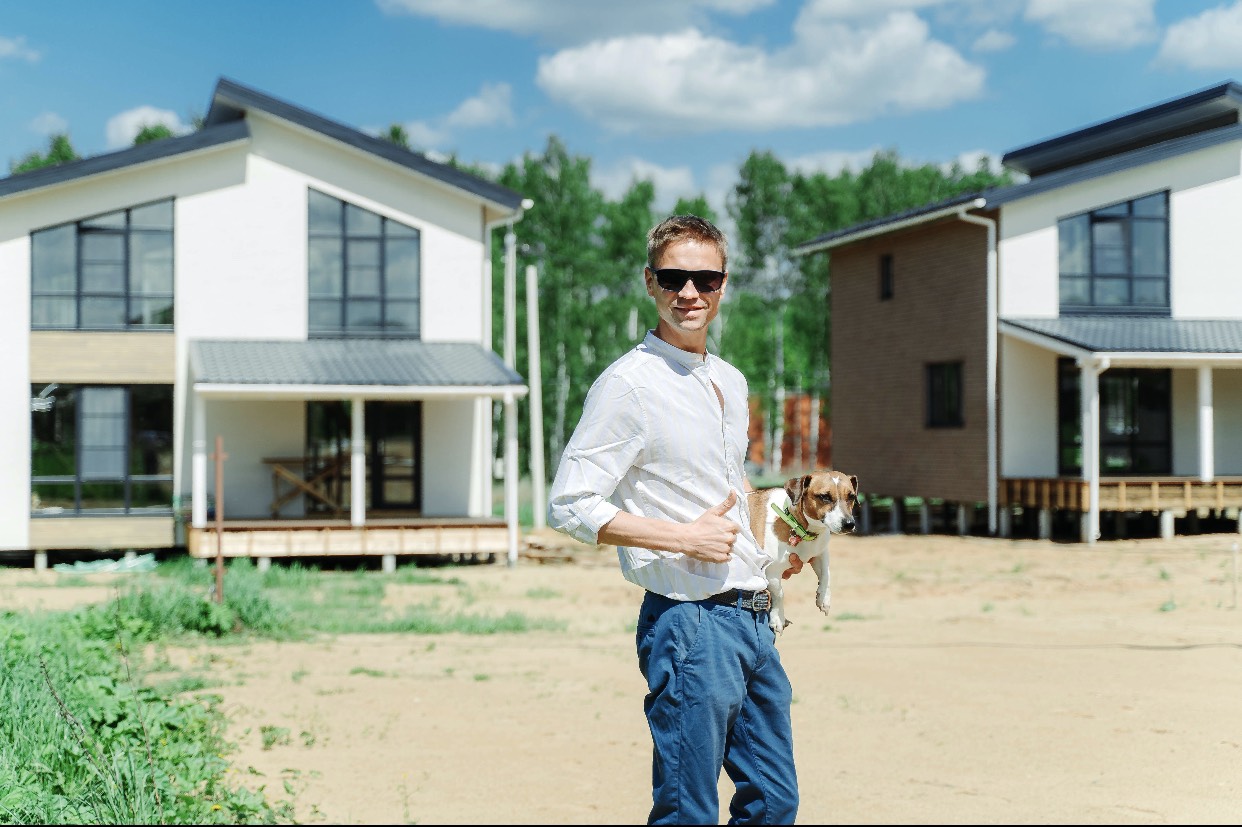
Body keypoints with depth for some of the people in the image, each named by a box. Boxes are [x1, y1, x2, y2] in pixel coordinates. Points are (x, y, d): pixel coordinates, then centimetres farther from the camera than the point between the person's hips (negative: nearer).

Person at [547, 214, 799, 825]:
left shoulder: (731, 382, 14)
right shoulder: (628, 385, -11)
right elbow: (568, 507, -15)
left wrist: (762, 545, 13)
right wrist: (684, 538, -18)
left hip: (753, 615, 8)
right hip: (689, 623, -8)